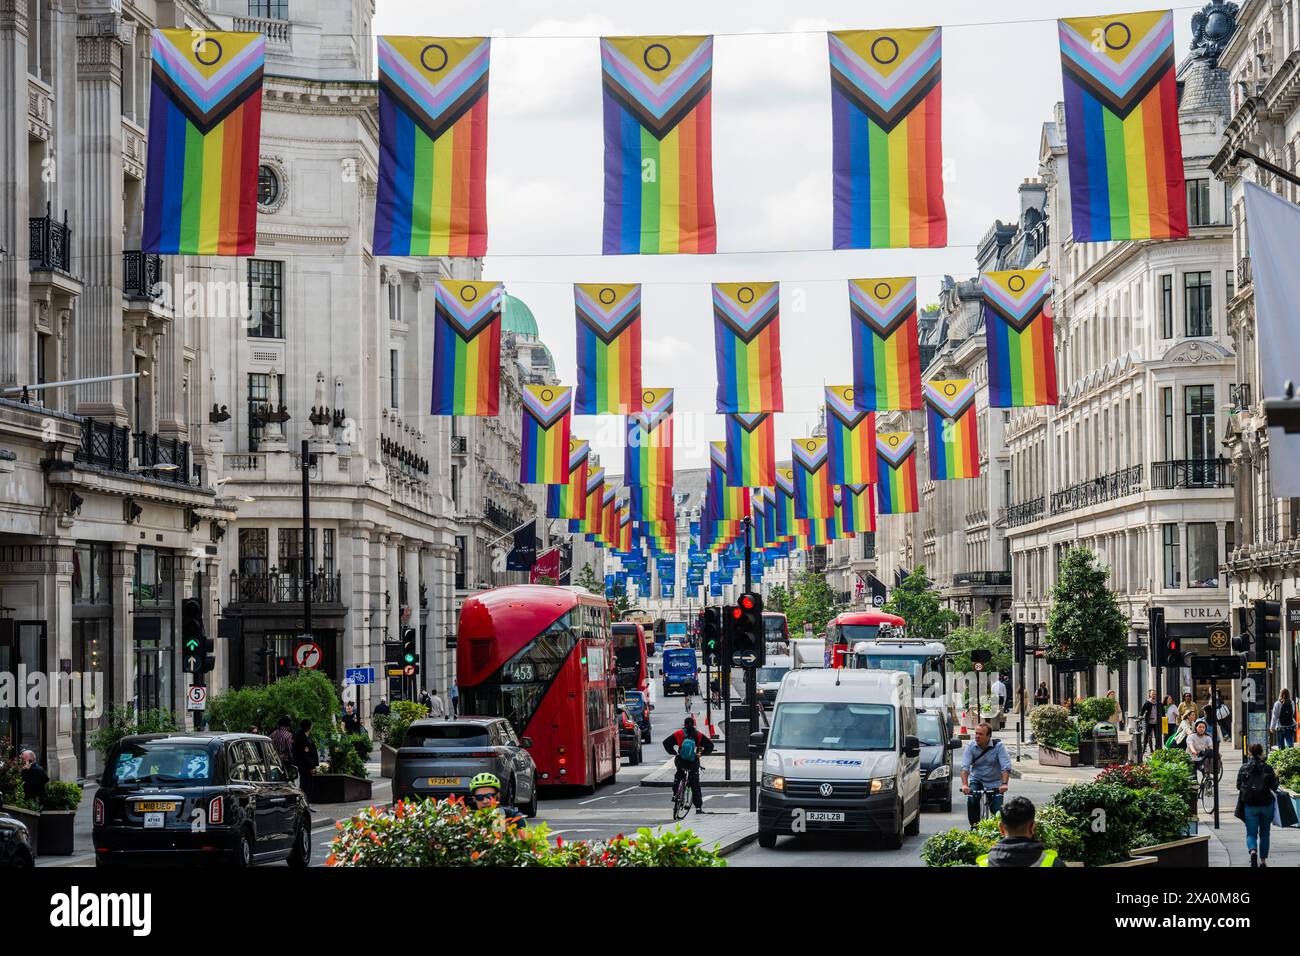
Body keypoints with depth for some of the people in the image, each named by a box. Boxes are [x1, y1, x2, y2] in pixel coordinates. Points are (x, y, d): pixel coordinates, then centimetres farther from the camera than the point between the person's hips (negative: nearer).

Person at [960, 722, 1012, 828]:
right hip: (977, 779, 1)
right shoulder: (971, 746, -11)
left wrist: (1004, 784, -39)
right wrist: (964, 784, -37)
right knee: (972, 800, -25)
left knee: (997, 810, -10)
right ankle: (974, 827, -9)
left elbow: (1006, 766, -23)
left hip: (995, 782, -1)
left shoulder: (998, 746, -15)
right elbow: (965, 767, -21)